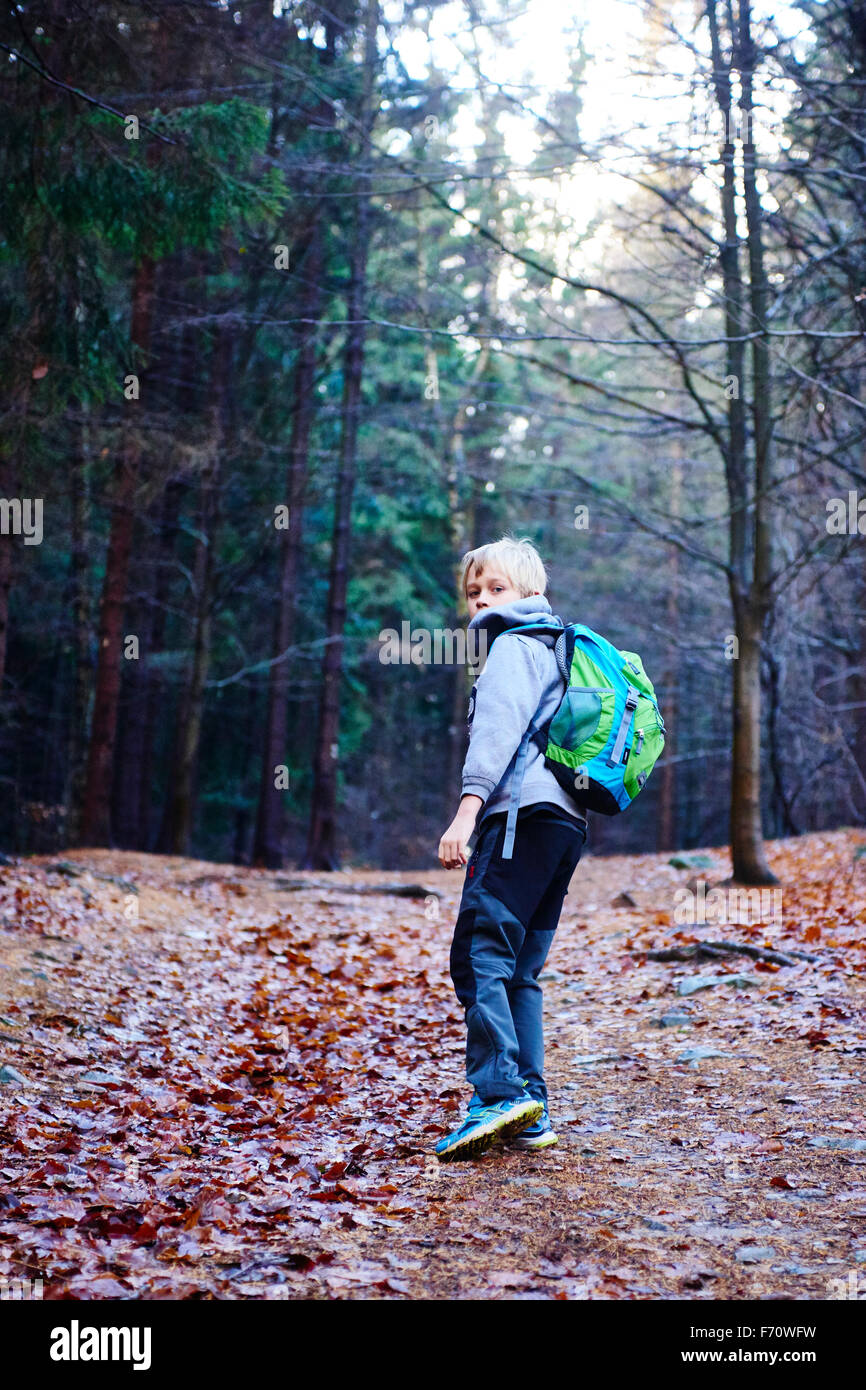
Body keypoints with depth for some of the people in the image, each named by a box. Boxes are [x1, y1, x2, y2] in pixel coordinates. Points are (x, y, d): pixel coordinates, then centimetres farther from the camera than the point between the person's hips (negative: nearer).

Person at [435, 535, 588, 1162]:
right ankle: (531, 1108, 4)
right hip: (567, 821, 10)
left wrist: (468, 806, -23)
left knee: (480, 951, -16)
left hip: (524, 812, -10)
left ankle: (500, 1092, -24)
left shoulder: (514, 644, 2)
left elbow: (501, 727, -13)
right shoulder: (555, 649, 30)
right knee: (518, 971, 8)